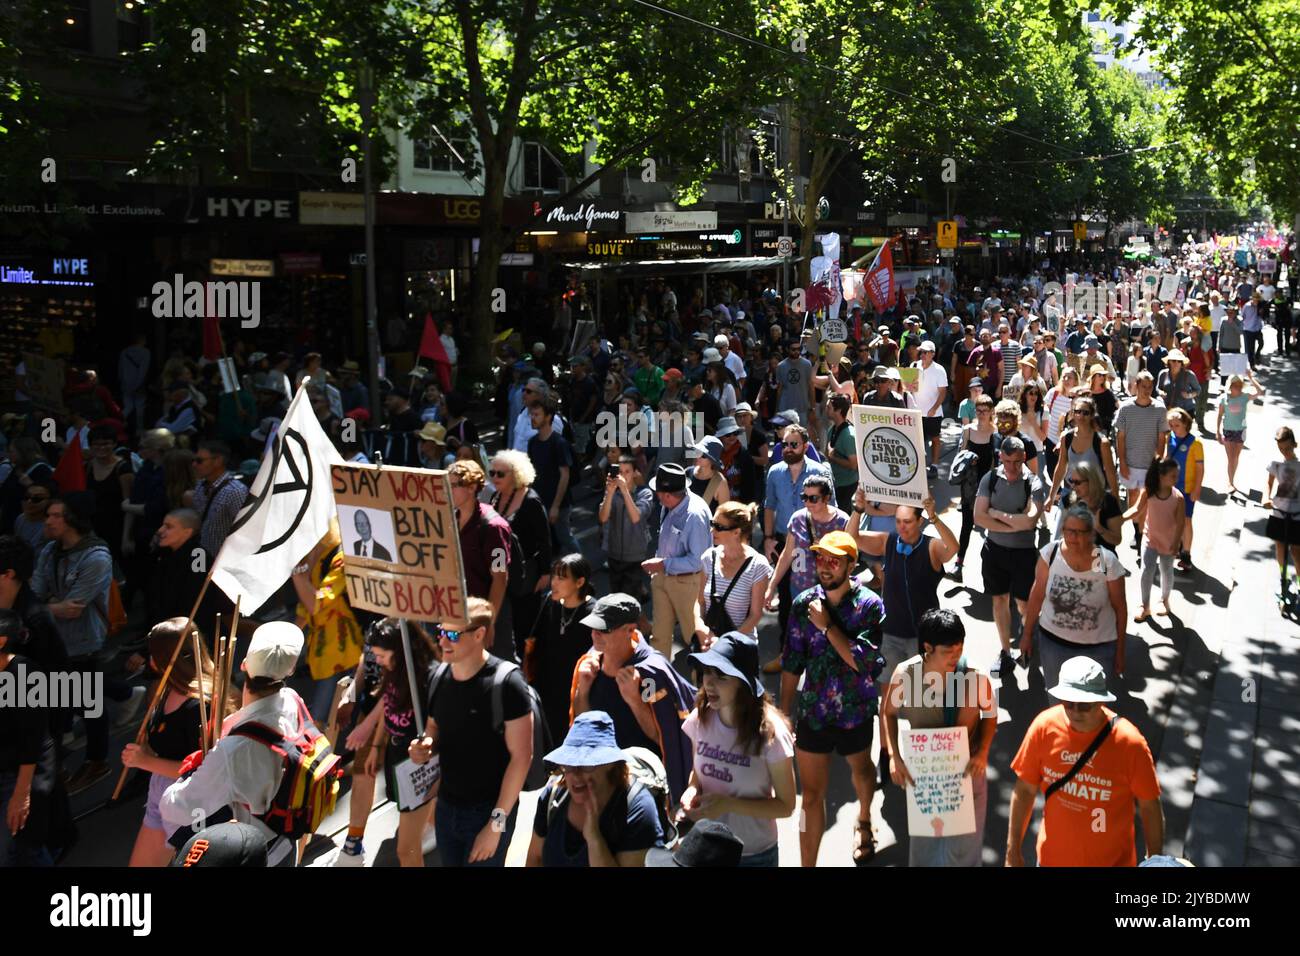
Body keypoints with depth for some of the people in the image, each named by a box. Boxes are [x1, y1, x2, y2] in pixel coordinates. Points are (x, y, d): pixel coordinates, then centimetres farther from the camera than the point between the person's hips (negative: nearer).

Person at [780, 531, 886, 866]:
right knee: (812, 793, 3)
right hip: (812, 712, 1)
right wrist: (784, 713, 1)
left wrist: (826, 626, -25)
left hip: (855, 712, -1)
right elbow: (792, 662, 0)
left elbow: (863, 662, -24)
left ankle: (863, 822, 56)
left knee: (861, 769, 27)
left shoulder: (869, 605, -15)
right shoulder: (804, 603, -7)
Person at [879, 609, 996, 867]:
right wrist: (894, 756, -13)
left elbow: (990, 715, -3)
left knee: (962, 842, 10)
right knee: (924, 837, 21)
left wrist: (982, 753, -17)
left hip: (966, 768, -1)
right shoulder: (905, 673, -21)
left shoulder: (975, 675, -23)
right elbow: (888, 712, -2)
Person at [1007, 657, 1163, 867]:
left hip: (1110, 860, -2)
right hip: (1053, 857, 2)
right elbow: (1025, 790, -4)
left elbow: (1149, 807, -10)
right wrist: (1013, 851, 0)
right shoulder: (1044, 727, -16)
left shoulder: (1128, 742, -23)